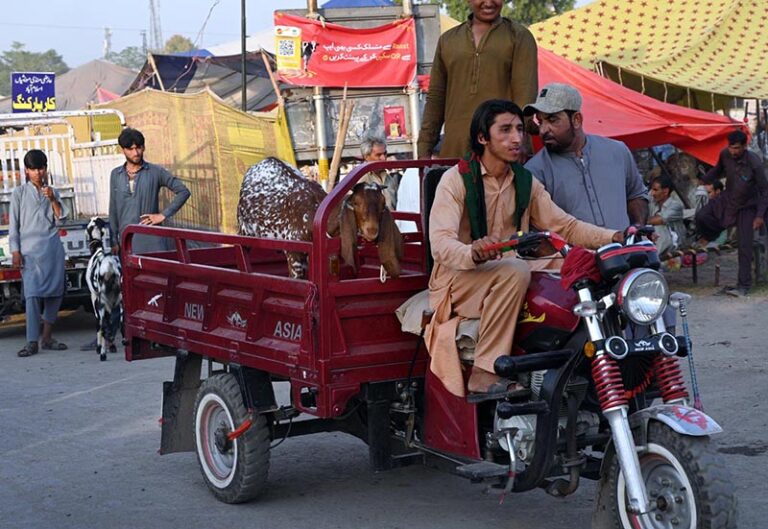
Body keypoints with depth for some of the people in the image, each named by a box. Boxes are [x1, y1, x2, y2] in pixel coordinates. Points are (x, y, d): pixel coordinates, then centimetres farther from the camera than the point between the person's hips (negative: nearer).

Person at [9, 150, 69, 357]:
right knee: (33, 294, -13)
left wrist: (53, 200, -6)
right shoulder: (19, 193, 5)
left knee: (54, 293, 3)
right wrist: (15, 251, -3)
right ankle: (32, 342, -15)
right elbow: (14, 225, 4)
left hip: (53, 248, 4)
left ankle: (47, 337, 14)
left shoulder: (52, 192, 13)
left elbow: (60, 220, 7)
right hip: (30, 250, -4)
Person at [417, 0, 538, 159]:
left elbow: (525, 97, -3)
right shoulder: (447, 40, 17)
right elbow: (435, 98, 17)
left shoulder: (519, 37, 6)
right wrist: (424, 149, 9)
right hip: (455, 149, 3)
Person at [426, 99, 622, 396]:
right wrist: (473, 254, -45)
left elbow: (565, 225, 5)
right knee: (514, 270, -35)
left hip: (506, 277, 6)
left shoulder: (525, 182, 12)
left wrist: (613, 237, -12)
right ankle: (485, 373, -33)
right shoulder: (456, 179, -9)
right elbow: (440, 244, -22)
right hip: (460, 280, -6)